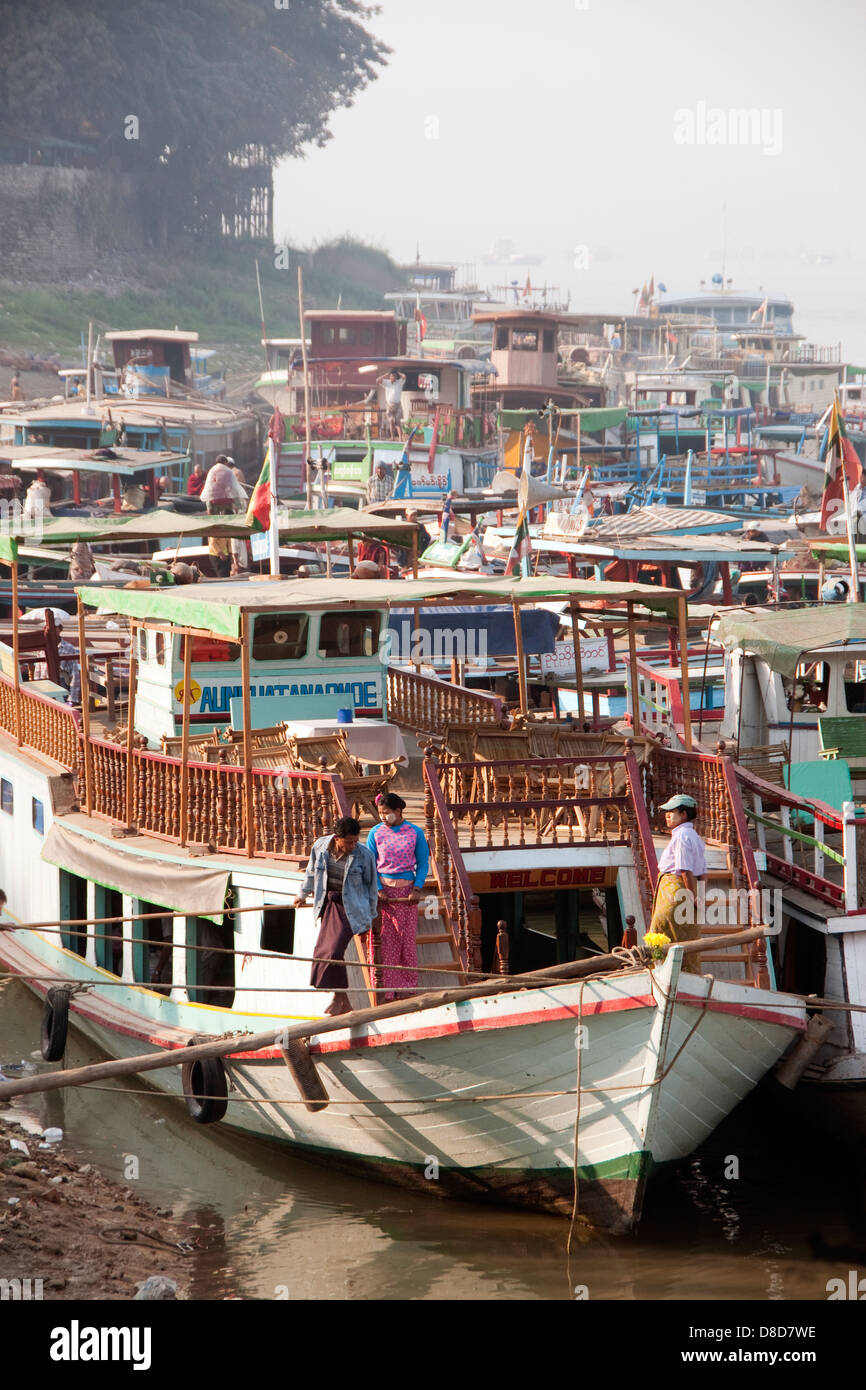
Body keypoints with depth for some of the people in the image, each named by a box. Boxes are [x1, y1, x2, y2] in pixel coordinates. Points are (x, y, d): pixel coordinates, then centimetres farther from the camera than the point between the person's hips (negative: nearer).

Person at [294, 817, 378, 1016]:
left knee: (335, 950, -14)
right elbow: (312, 872, 16)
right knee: (324, 949, 5)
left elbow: (371, 887, -2)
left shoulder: (363, 855, -13)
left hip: (351, 907, -5)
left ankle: (339, 997, 0)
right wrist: (303, 894, 28)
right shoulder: (321, 847, -4)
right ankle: (344, 1002, 12)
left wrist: (369, 918, 2)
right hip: (329, 904, 5)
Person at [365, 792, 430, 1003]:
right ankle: (386, 987, 2)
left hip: (406, 889, 0)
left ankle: (406, 986, 9)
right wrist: (378, 889, -9)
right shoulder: (376, 832, 1)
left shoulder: (415, 833, 1)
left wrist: (417, 889, -7)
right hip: (383, 886, 0)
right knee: (385, 938, -3)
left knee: (407, 937, 1)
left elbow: (423, 863, 5)